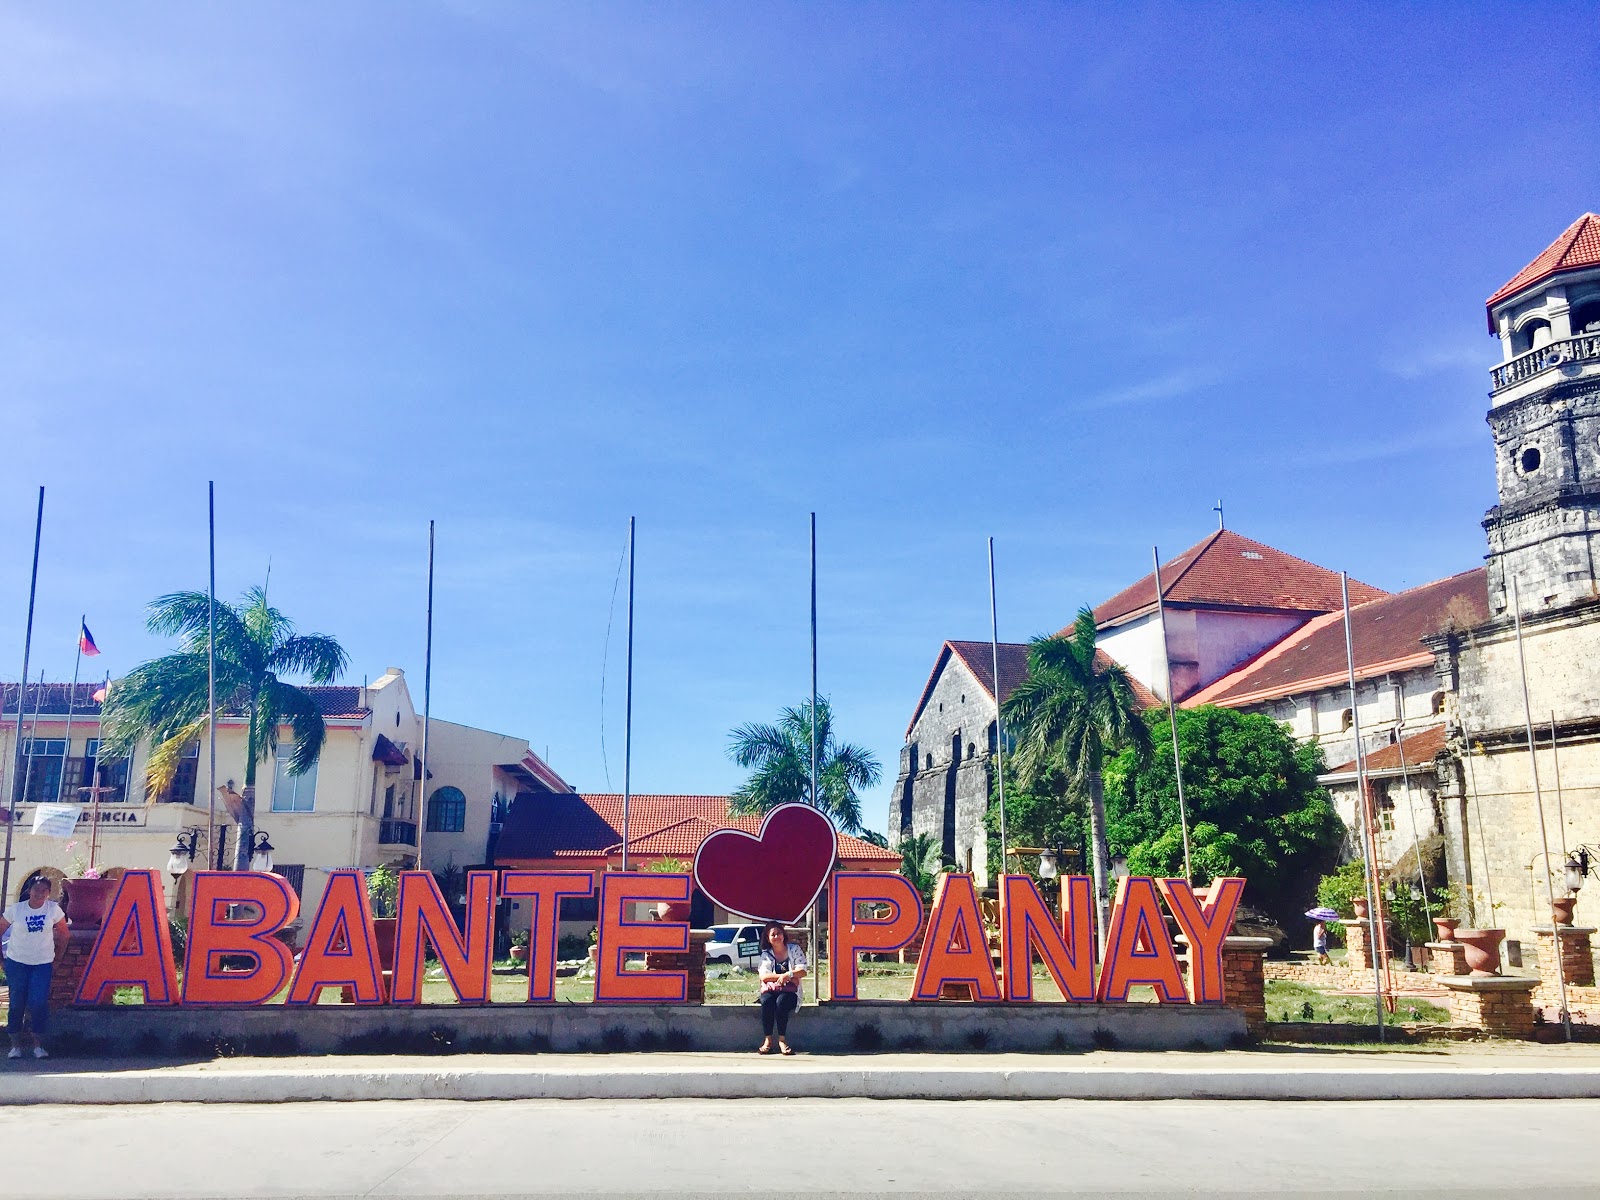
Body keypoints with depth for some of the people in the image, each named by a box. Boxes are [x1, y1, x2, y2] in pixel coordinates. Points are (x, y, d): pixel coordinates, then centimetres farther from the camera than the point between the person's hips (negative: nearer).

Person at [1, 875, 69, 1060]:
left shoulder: (53, 909, -5)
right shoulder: (15, 909, -6)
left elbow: (63, 934, 5)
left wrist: (57, 956, 5)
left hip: (43, 963, 0)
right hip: (16, 962, 0)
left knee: (39, 1003, -8)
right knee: (17, 1003, 3)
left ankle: (38, 1045, 5)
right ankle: (16, 1046, 15)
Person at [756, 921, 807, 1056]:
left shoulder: (794, 949, 7)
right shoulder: (766, 954, 10)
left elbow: (803, 971, -2)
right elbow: (764, 976, -4)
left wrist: (788, 975, -19)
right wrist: (782, 977, -14)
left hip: (789, 990, -1)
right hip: (770, 989, 1)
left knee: (781, 1002, -34)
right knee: (766, 1002, -32)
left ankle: (782, 1040, -25)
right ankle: (768, 1039, -25)